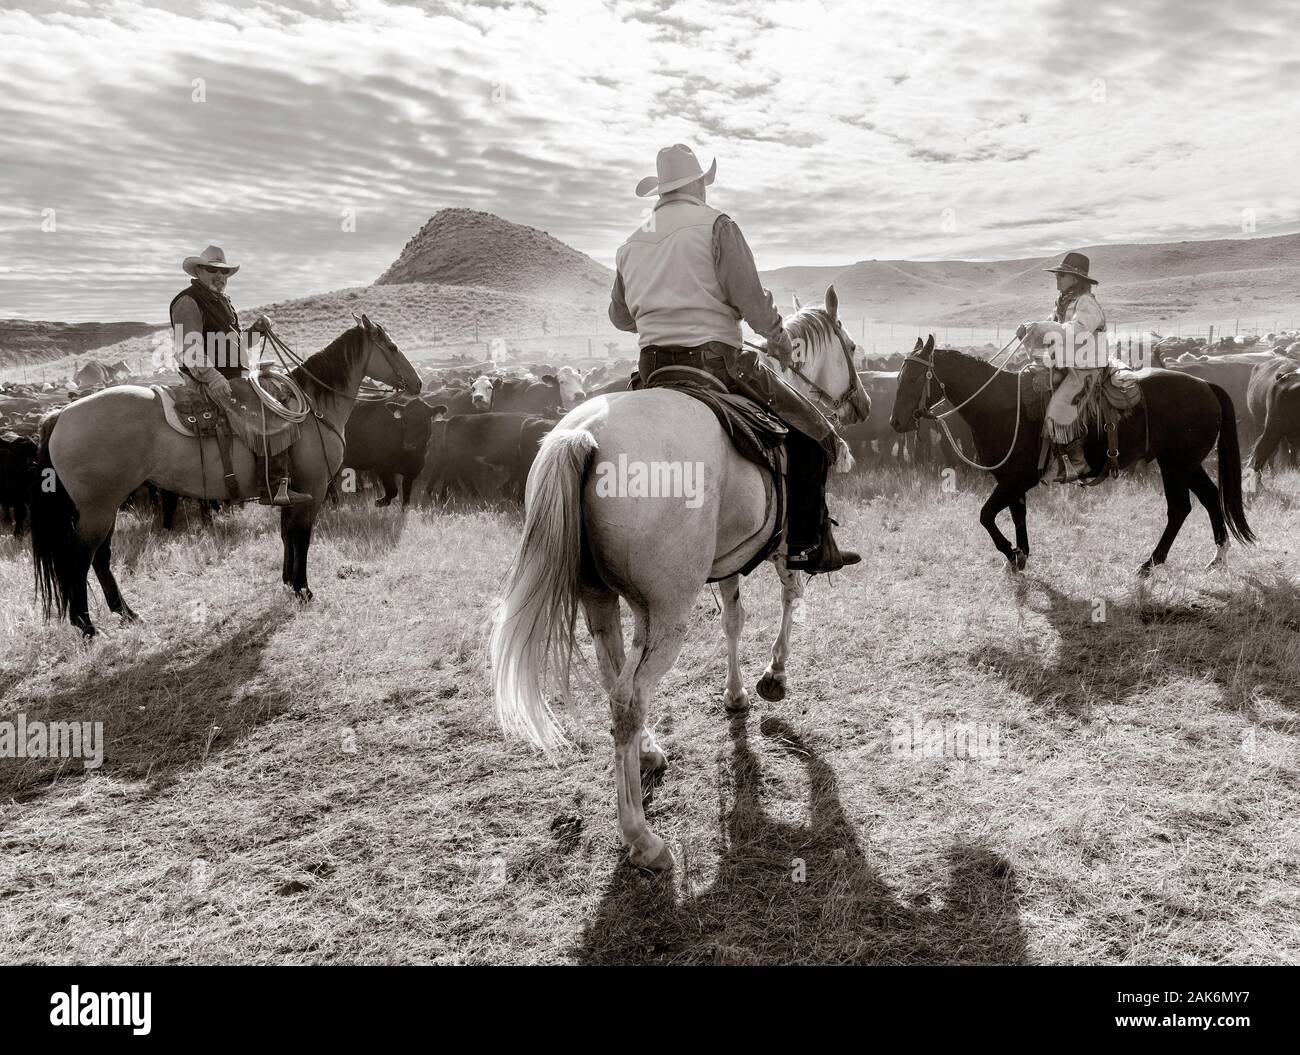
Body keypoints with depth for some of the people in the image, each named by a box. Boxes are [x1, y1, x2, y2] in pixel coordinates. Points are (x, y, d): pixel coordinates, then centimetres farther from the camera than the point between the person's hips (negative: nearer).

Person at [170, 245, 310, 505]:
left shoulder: (222, 301, 23)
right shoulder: (188, 302, -8)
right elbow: (189, 349, -20)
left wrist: (255, 330, 10)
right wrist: (212, 378, -34)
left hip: (235, 376, 11)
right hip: (213, 382, -11)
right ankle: (273, 489, -31)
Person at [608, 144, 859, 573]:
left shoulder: (631, 243, 16)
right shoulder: (715, 224, -2)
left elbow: (620, 316, 24)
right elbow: (751, 298, -9)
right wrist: (780, 339, 8)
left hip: (652, 369, 6)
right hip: (716, 358, -6)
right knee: (813, 433, 5)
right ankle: (806, 544, 2)